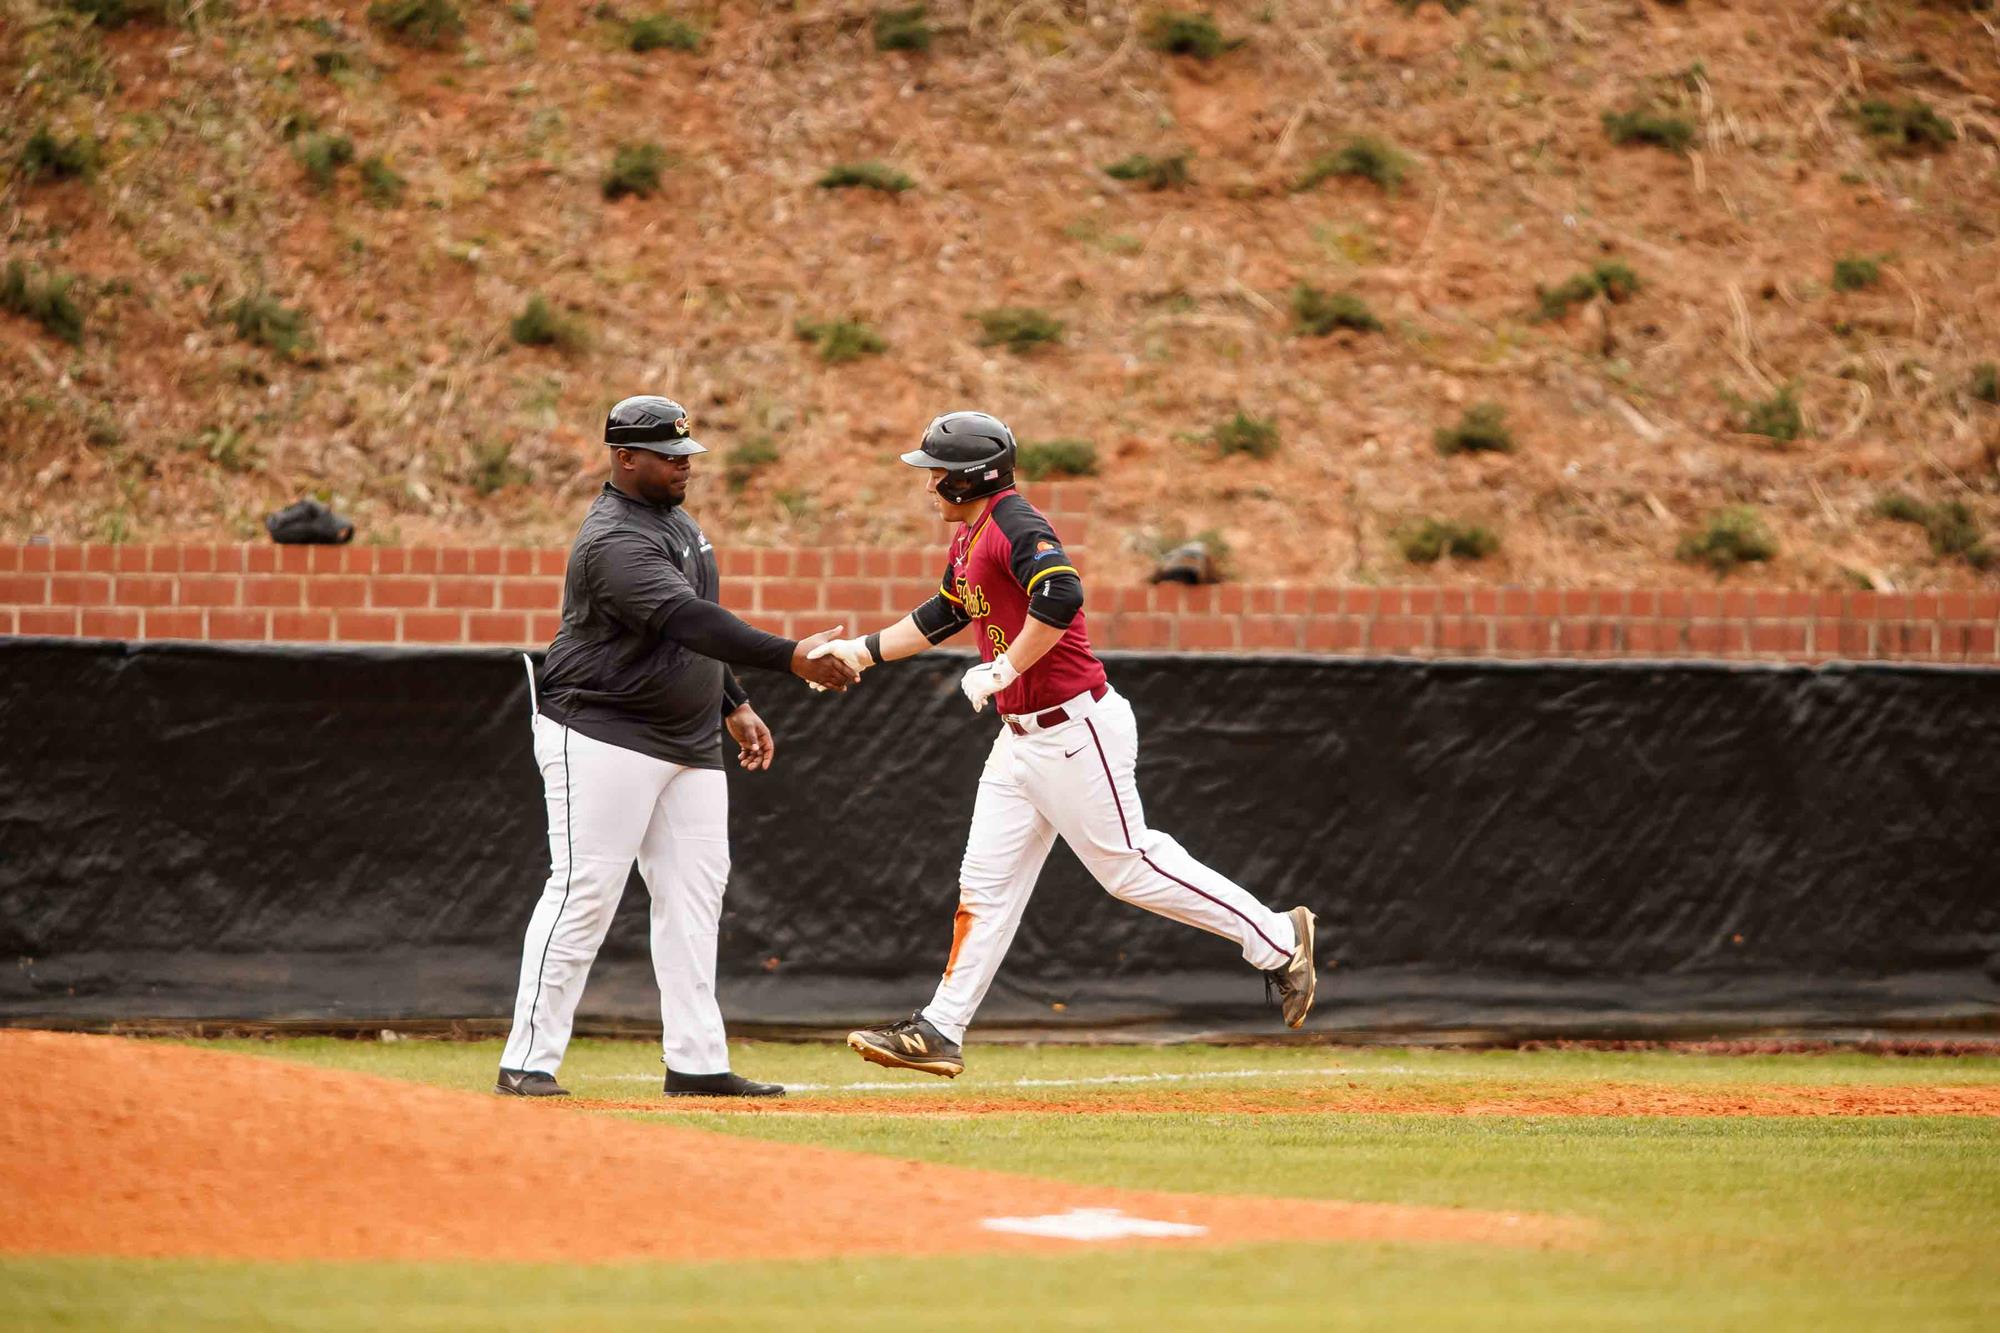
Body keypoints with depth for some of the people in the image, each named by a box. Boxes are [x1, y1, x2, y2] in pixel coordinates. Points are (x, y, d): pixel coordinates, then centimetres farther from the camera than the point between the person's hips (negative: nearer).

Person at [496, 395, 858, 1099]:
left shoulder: (675, 519, 12)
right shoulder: (615, 541, -21)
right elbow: (687, 620, -35)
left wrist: (735, 705, 17)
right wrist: (792, 657, -42)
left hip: (687, 743, 10)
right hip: (602, 734, -10)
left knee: (694, 889, 6)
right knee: (584, 891, -10)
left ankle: (697, 1061, 7)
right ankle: (529, 1062, -8)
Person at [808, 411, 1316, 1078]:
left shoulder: (1015, 525, -16)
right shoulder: (971, 537, 15)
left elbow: (1061, 596, -33)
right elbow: (941, 616, 31)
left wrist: (1004, 669, -26)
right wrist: (862, 650, 25)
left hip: (1075, 730, -10)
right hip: (1022, 739, 10)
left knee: (1128, 863, -5)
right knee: (987, 880, 7)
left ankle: (1276, 940, 6)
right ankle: (939, 1032, 8)